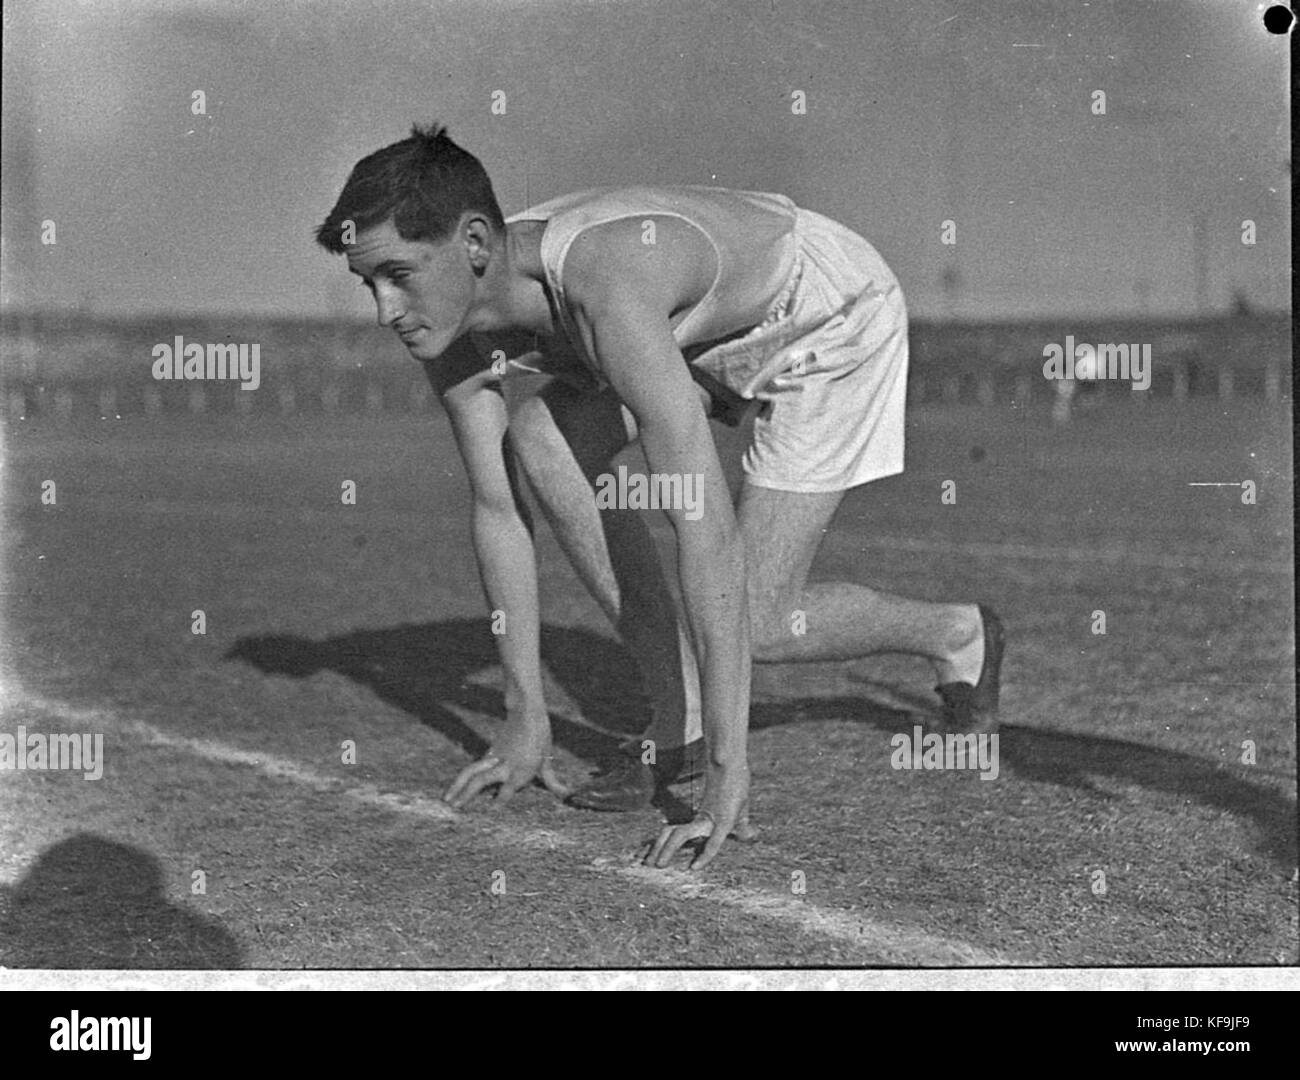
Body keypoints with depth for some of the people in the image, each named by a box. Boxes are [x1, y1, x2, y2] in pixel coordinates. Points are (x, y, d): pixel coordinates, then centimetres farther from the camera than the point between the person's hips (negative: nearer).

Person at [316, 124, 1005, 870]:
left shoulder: (604, 286, -43)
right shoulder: (447, 313, -19)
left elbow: (707, 531, -47)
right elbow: (498, 509, -8)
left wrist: (727, 770, -46)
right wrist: (526, 717, -8)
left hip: (837, 317, -7)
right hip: (717, 329, 7)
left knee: (757, 626, -10)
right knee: (536, 439, -17)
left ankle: (956, 635, 20)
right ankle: (677, 683, -3)